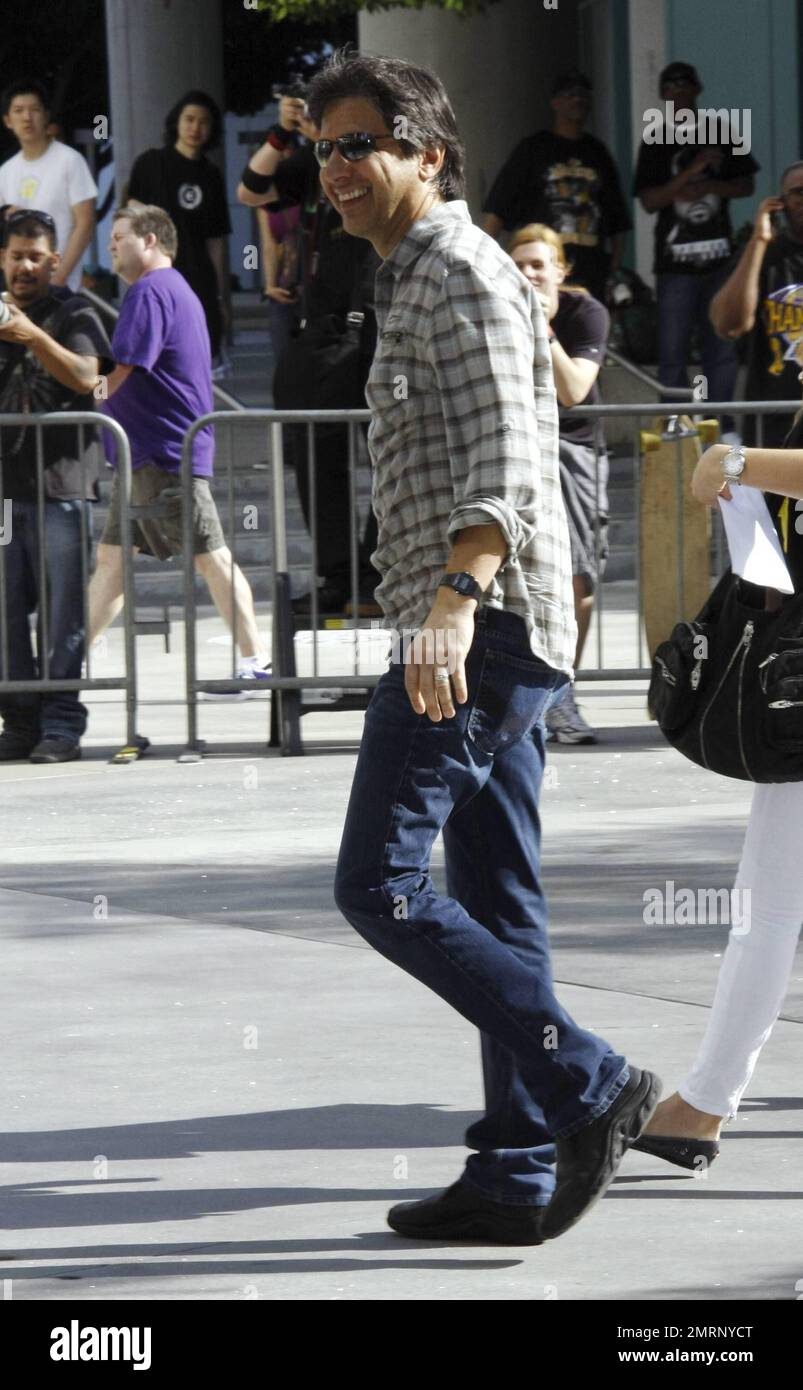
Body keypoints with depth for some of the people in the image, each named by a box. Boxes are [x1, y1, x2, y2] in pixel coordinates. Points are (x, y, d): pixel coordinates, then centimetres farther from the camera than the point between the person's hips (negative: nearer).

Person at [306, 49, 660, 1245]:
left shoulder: (462, 278, -11)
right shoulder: (421, 281, 22)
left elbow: (504, 466, -24)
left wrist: (456, 601, -38)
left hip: (480, 630, -11)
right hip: (481, 639, 11)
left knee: (379, 881, -14)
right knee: (494, 908, 8)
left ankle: (585, 1085, -14)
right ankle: (517, 1177, 8)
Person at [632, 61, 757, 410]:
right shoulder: (656, 143, 2)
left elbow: (746, 185, 10)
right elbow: (648, 201, -7)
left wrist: (707, 188, -8)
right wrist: (693, 169, -17)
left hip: (719, 260, 2)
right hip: (676, 262, -2)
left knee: (723, 348, 4)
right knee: (673, 354, -3)